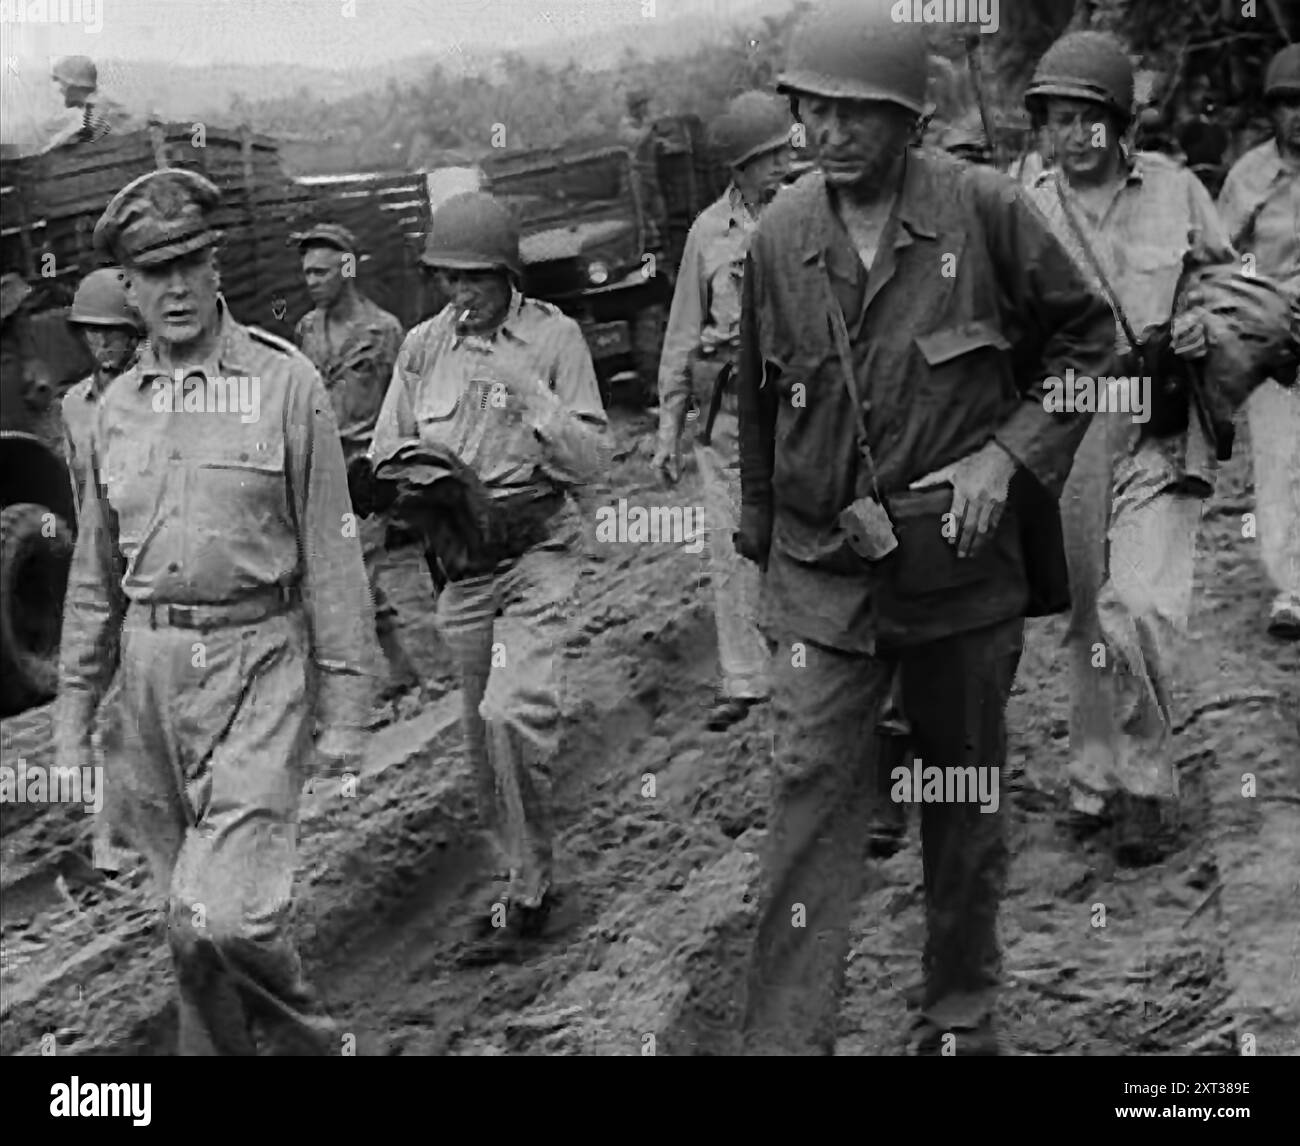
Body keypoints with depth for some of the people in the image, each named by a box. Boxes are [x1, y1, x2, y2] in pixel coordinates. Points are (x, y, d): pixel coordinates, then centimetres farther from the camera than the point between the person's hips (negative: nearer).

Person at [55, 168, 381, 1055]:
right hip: (148, 662, 5)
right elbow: (95, 574, 16)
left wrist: (344, 710, -7)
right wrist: (75, 709, 15)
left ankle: (302, 1037, 12)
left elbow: (332, 557, -5)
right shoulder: (119, 406, 10)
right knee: (193, 919, 11)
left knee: (227, 913, -13)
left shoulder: (287, 385, -5)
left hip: (255, 659, -5)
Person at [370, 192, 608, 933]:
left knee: (515, 712, -20)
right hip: (458, 562, 4)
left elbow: (592, 461, -7)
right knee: (482, 724, 11)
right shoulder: (424, 346, 7)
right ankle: (519, 872, 28)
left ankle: (530, 880, -3)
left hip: (537, 552, -4)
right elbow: (386, 454, 12)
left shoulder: (555, 337, -3)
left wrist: (533, 398, -20)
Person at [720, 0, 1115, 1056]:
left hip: (963, 561, -1)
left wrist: (1009, 453, -11)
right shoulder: (779, 236, -3)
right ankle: (785, 1031, -4)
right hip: (824, 568, 1)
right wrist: (762, 530, 18)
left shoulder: (984, 211, -10)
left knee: (966, 791, 13)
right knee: (811, 788, -7)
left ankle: (963, 1014, 29)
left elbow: (1086, 337, 1)